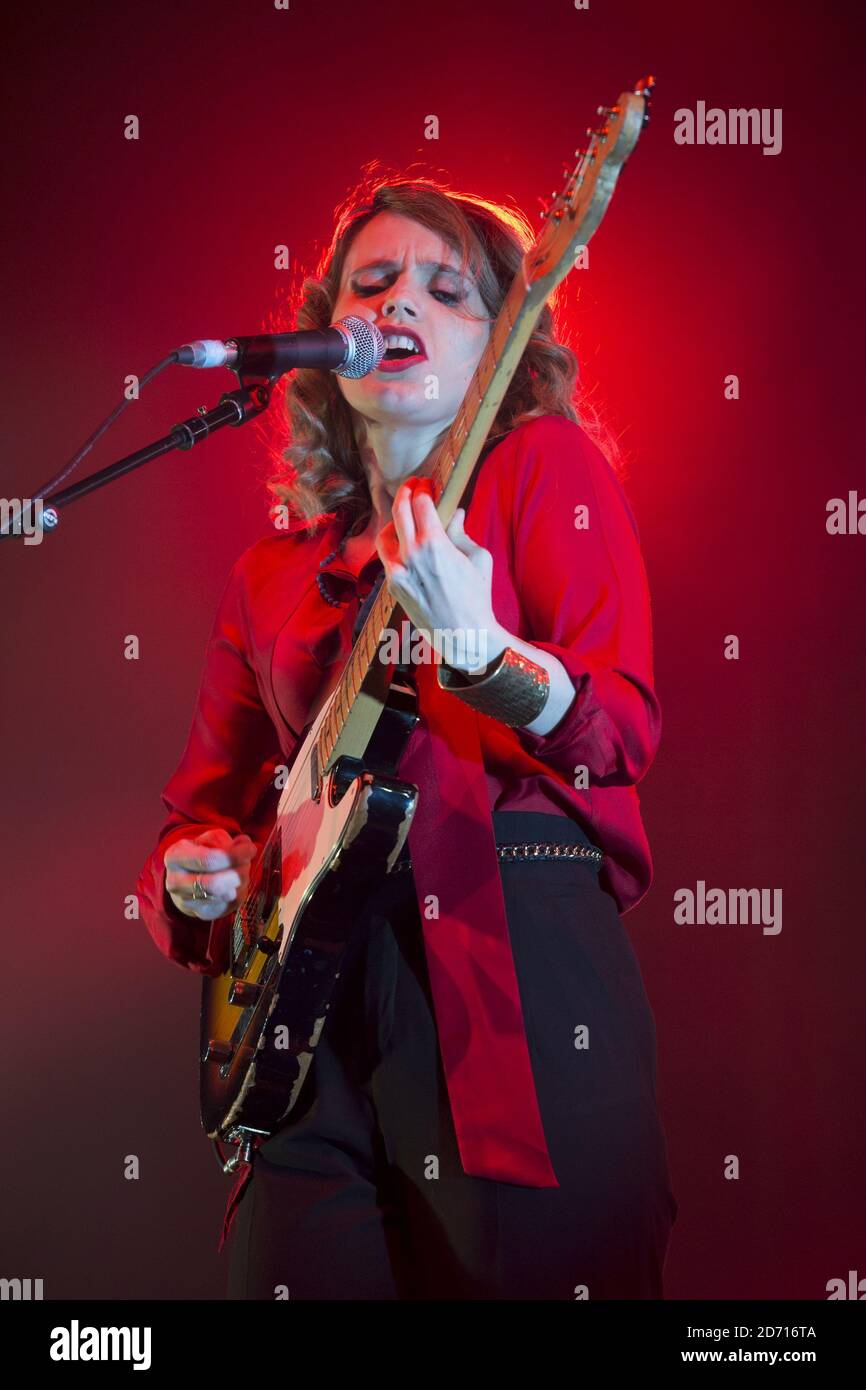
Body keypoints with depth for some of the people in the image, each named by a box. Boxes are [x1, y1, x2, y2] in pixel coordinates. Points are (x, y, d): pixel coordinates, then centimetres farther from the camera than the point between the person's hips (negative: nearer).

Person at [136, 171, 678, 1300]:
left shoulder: (544, 466, 5)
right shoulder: (273, 570, 17)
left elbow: (626, 731, -8)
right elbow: (208, 798, 23)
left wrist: (474, 646, -25)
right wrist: (193, 869, 1)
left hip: (521, 966, -4)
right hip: (318, 996, 4)